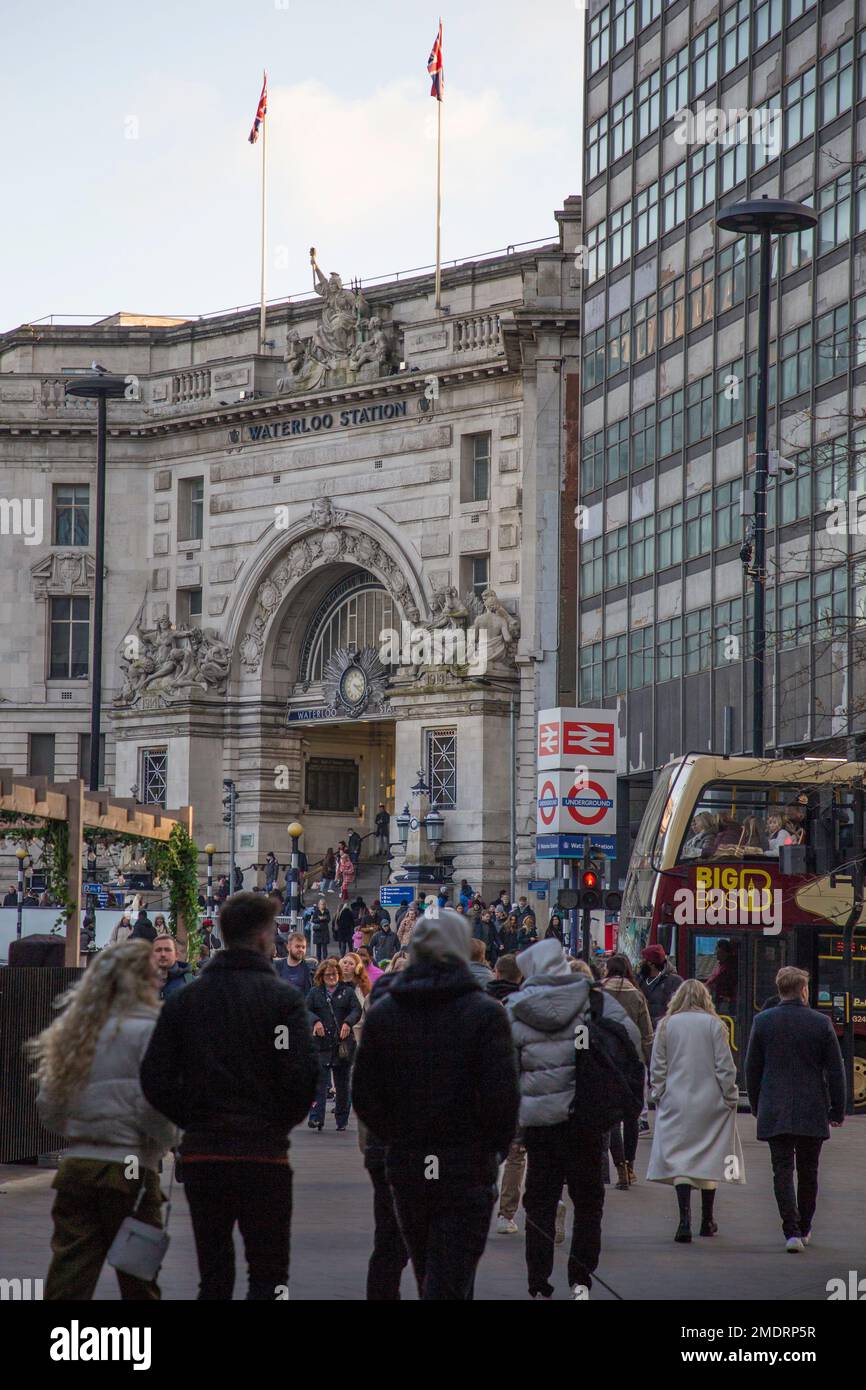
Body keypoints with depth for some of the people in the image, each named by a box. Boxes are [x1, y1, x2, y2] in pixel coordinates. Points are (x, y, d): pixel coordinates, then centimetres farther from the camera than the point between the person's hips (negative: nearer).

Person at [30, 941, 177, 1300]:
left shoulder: (72, 1029, 11)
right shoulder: (146, 1029, -8)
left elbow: (47, 1107, 11)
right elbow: (153, 1105, -15)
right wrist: (168, 1139, 3)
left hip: (75, 1166, 5)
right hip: (129, 1168, -5)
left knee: (66, 1283, 4)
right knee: (138, 1283, 6)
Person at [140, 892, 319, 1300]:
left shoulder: (184, 999, 6)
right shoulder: (281, 997, -6)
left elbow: (155, 1080, 1)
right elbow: (302, 1077, -13)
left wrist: (195, 1121, 10)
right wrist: (281, 1121, 4)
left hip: (201, 1154, 4)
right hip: (262, 1154, -4)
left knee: (213, 1280, 12)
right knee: (269, 1275, 1)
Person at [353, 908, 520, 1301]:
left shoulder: (382, 1012, 3)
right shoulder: (484, 1013, -10)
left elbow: (364, 1095, 4)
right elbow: (500, 1095, -14)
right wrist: (496, 1147, 2)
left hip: (405, 1165, 4)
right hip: (467, 1167, -4)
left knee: (429, 1278, 18)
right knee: (448, 1283, -4)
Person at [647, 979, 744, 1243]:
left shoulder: (666, 1025, 0)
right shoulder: (713, 1024, -4)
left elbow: (657, 1067, 2)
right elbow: (725, 1066, -4)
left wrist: (659, 1095, 11)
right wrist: (730, 1097, 4)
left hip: (676, 1102, 0)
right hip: (710, 1102, 0)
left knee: (679, 1159, -1)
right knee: (709, 1159, 11)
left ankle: (685, 1220, -15)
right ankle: (707, 1220, 18)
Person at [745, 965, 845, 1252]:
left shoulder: (762, 1022, -2)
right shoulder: (821, 1023, -5)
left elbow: (752, 1069, 4)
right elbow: (835, 1071, -2)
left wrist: (756, 1106, 17)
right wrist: (837, 1110, 7)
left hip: (775, 1112, 0)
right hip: (812, 1111, 0)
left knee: (782, 1171, 0)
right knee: (808, 1172, 15)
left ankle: (792, 1231, -13)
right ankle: (804, 1230, 25)